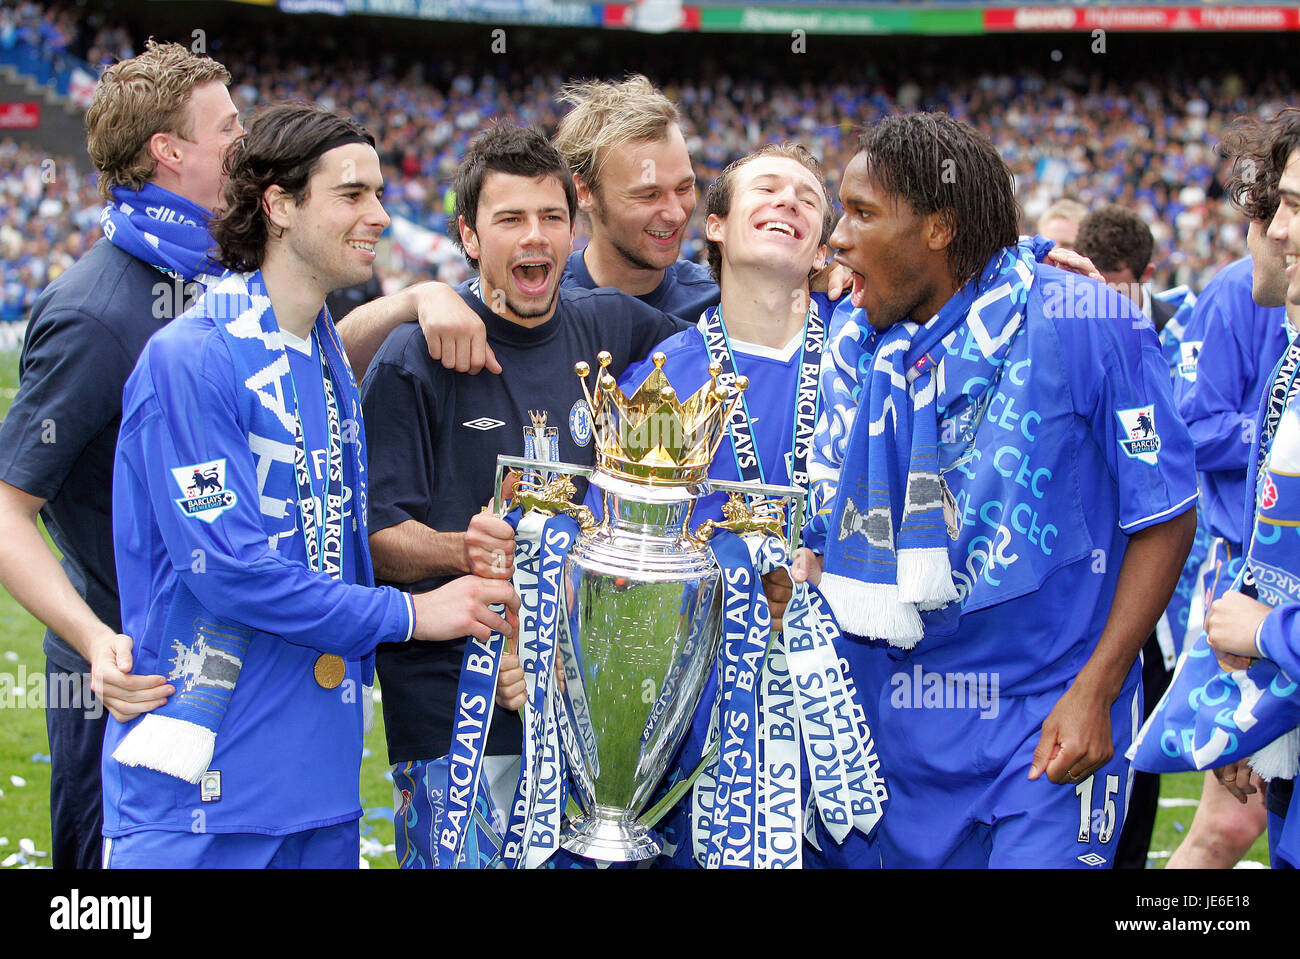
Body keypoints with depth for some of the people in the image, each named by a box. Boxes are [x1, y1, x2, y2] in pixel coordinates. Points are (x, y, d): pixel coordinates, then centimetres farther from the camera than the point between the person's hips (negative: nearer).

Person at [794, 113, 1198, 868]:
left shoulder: (1082, 327, -11)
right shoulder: (856, 350, 5)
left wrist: (1096, 691, -13)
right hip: (894, 723, 5)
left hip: (1043, 724, -5)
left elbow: (1165, 516, -8)